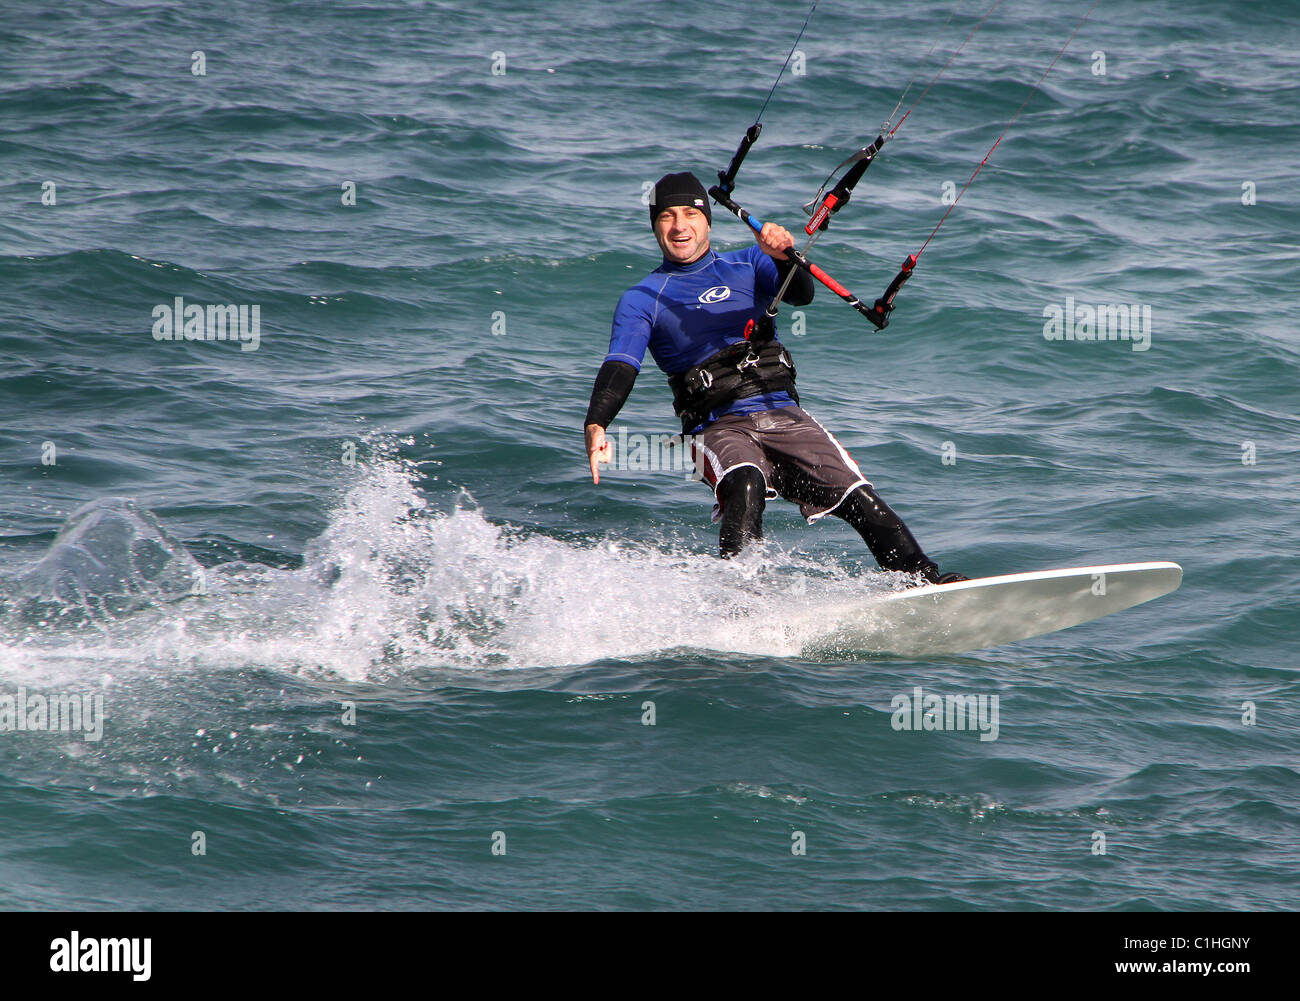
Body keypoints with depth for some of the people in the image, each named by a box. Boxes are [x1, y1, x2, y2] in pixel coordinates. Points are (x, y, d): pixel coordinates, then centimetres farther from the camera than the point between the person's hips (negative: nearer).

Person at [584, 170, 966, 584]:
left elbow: (801, 294, -3)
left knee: (860, 501, -15)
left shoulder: (746, 265, 16)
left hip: (784, 415, 3)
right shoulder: (641, 299, 11)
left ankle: (926, 581, -14)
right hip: (720, 429, -3)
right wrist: (596, 426, -24)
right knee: (745, 487, -36)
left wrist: (783, 256, -27)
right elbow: (620, 366, -3)